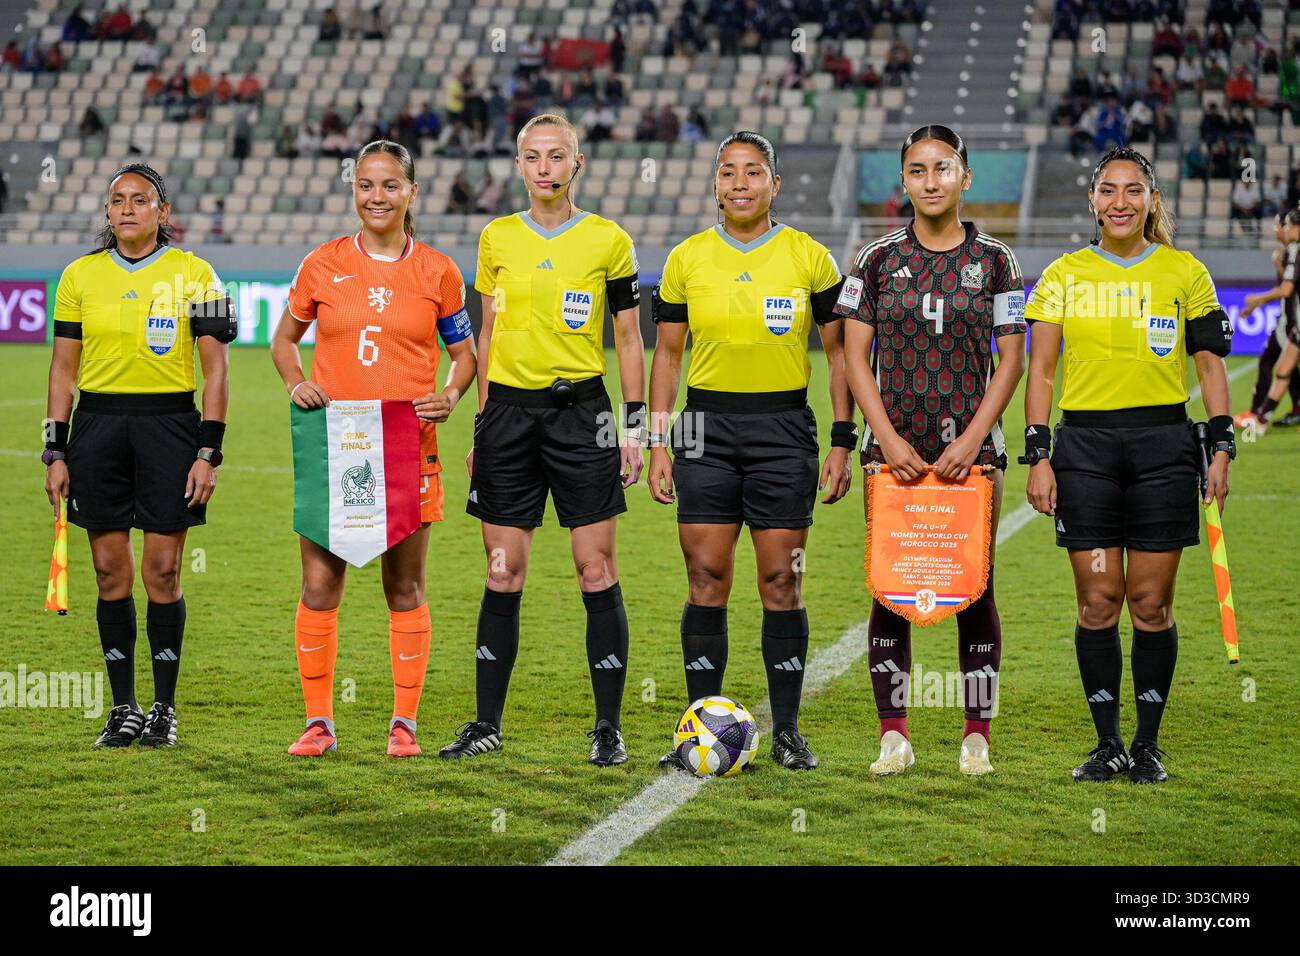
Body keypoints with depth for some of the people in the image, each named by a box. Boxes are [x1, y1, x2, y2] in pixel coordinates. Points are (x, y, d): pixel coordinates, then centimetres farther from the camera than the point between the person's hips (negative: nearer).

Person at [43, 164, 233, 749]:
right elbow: (64, 368, 11)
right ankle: (123, 707, 12)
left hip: (168, 423, -2)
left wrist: (209, 453, -6)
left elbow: (215, 367, 0)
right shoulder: (80, 276, 7)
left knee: (162, 574, -3)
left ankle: (164, 709, 9)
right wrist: (55, 452, 5)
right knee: (111, 574, 3)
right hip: (97, 423, 2)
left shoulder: (193, 274, 1)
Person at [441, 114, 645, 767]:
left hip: (580, 409, -2)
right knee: (503, 573, 4)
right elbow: (488, 334, 14)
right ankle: (486, 723, 12)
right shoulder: (496, 239, 8)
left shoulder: (608, 241, 1)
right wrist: (481, 423, 11)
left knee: (596, 570, -4)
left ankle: (609, 728, 2)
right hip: (509, 411, 2)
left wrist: (635, 425, -1)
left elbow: (629, 338, 5)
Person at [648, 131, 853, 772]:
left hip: (784, 429, -1)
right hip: (707, 428, 1)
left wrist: (842, 442, 0)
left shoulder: (810, 258, 2)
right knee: (706, 583, 0)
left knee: (781, 585, 0)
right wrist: (657, 442, 3)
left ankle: (786, 731, 9)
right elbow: (667, 353, 9)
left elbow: (839, 352, 5)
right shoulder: (687, 259, 5)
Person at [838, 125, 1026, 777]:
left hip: (971, 446, 0)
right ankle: (893, 736, 6)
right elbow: (856, 356, 3)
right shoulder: (878, 259, 4)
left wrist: (972, 439, -9)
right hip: (894, 444, 0)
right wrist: (887, 437, -9)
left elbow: (1012, 359, 2)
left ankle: (977, 736, 7)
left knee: (974, 586, -1)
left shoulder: (993, 260, 3)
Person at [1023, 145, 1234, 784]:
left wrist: (1221, 449, 0)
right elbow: (1040, 371, 6)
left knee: (1151, 602, 0)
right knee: (1097, 601, -1)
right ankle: (1108, 743, 9)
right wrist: (1038, 457, -2)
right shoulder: (1064, 276, 6)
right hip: (1085, 447, 0)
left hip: (1163, 444, 0)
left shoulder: (1184, 273, 5)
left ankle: (1148, 743, 11)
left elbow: (1210, 365, 8)